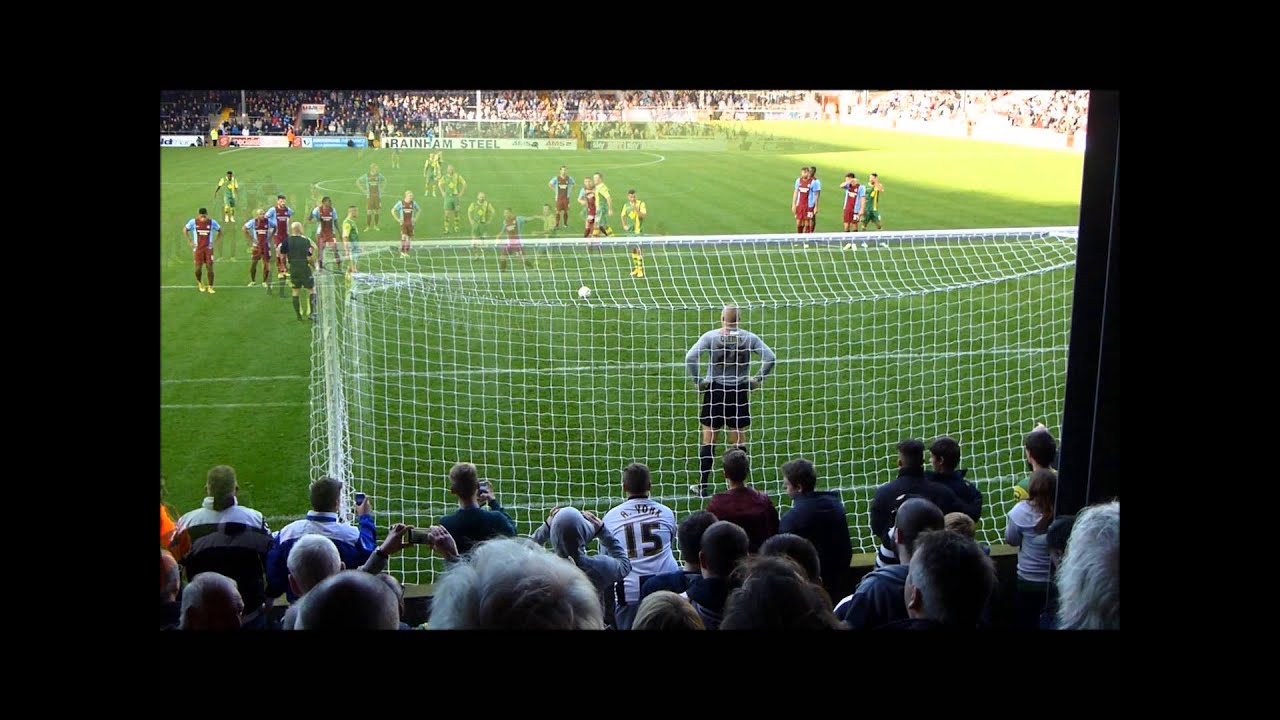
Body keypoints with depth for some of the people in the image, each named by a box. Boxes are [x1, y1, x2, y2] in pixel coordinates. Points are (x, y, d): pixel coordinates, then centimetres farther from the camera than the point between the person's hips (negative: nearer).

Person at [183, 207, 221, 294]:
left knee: (210, 268, -5)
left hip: (208, 248, 0)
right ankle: (199, 282, 29)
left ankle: (210, 287, 6)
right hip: (198, 248, 0)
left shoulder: (212, 222, -4)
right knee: (198, 268, -1)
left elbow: (220, 231, 10)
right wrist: (191, 241, 2)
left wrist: (215, 241, 1)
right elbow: (185, 230, 8)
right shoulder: (193, 221, -5)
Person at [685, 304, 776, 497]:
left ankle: (702, 485, 9)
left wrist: (698, 381, -7)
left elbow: (690, 358, -16)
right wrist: (758, 379, 2)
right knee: (739, 438, 12)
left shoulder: (710, 336, -7)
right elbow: (770, 358, -5)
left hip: (714, 390, -2)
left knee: (708, 438, 6)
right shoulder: (749, 338, -2)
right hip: (740, 392, 2)